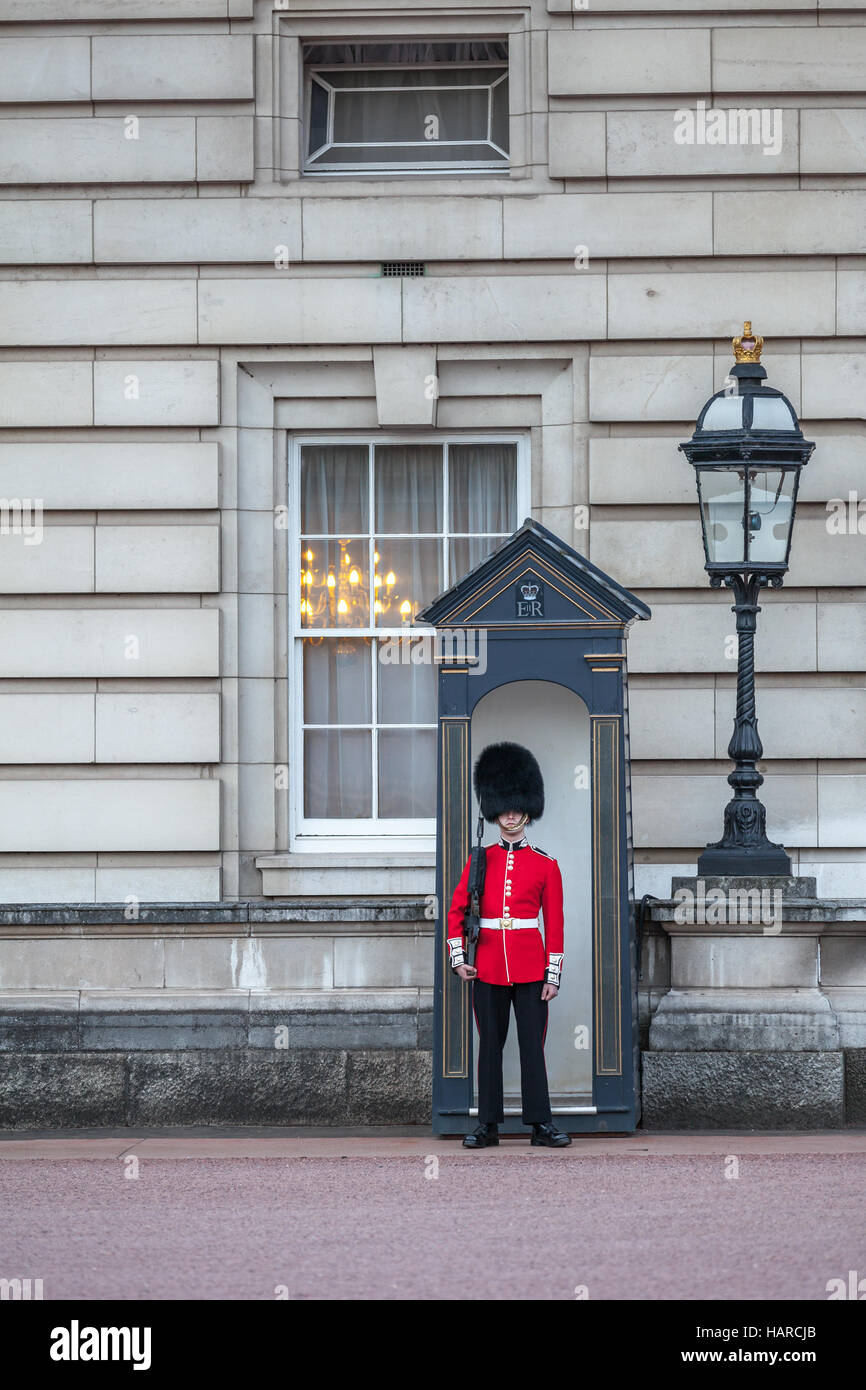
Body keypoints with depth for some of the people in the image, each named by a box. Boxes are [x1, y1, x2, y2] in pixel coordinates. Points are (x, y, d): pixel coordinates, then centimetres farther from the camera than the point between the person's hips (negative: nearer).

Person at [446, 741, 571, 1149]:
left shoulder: (545, 864, 3)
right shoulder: (480, 861, 6)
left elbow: (555, 923, 3)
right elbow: (456, 911, 9)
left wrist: (553, 974, -3)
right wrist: (458, 959, -1)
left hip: (530, 969, -1)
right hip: (487, 969, 1)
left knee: (533, 1045, -1)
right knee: (490, 1045, 4)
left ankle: (540, 1123, 2)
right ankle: (488, 1125, 8)